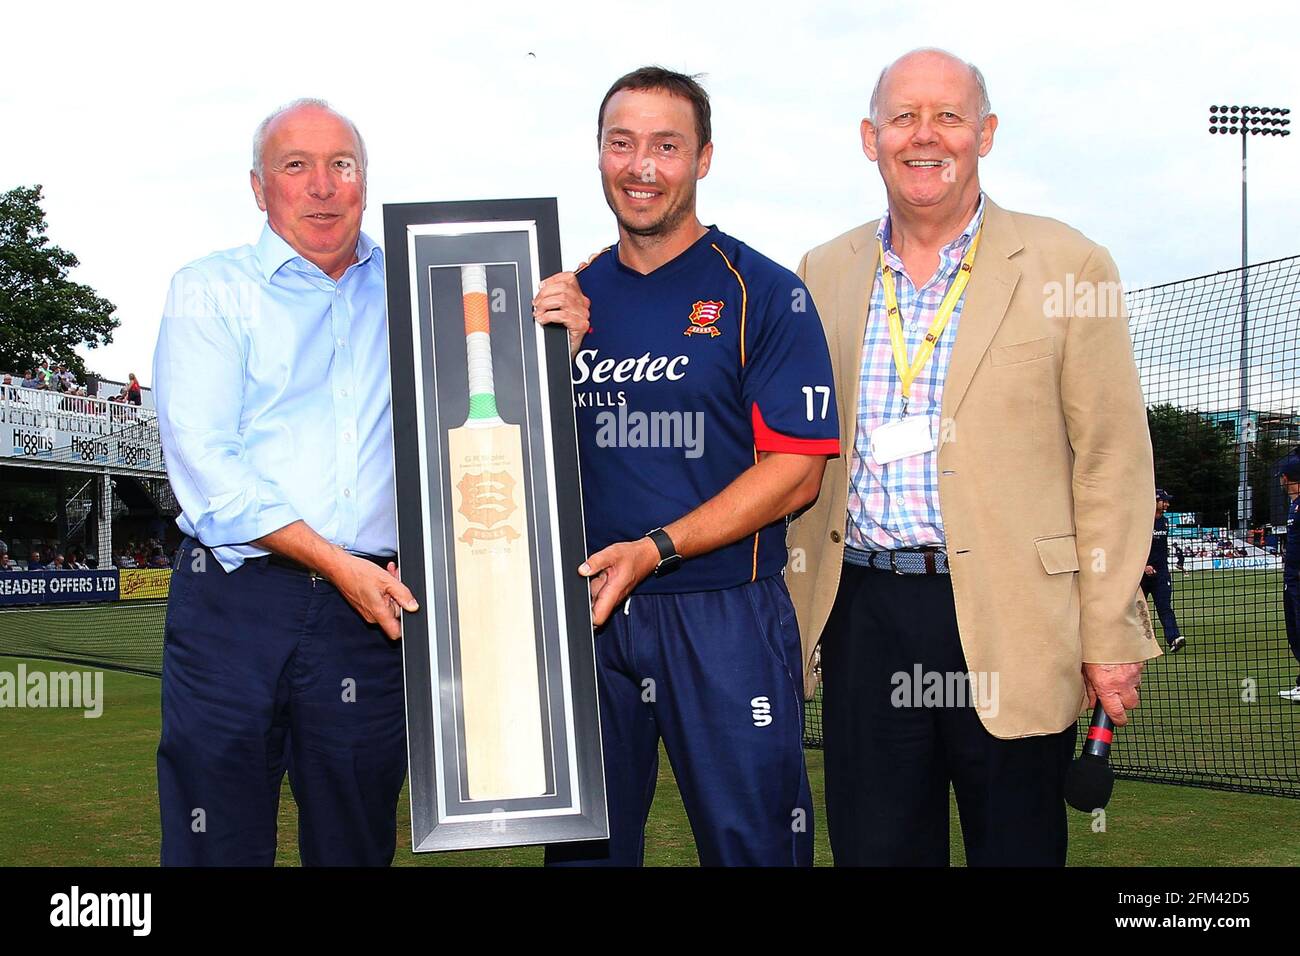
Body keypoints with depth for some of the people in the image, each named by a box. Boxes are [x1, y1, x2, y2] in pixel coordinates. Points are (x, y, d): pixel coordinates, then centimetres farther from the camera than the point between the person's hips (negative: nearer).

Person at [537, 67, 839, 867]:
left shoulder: (764, 293, -5)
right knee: (585, 846, 16)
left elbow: (796, 470, -10)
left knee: (750, 844, 6)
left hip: (722, 617, -4)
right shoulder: (571, 297, 10)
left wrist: (653, 550, -18)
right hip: (587, 616, 5)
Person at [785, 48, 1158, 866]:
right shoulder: (825, 273, 9)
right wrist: (793, 611, 12)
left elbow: (1112, 461, -3)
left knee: (1018, 846, 9)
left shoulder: (1066, 266, -2)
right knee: (874, 847, 11)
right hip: (865, 618, 3)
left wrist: (1111, 637, -6)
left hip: (1011, 622, -3)